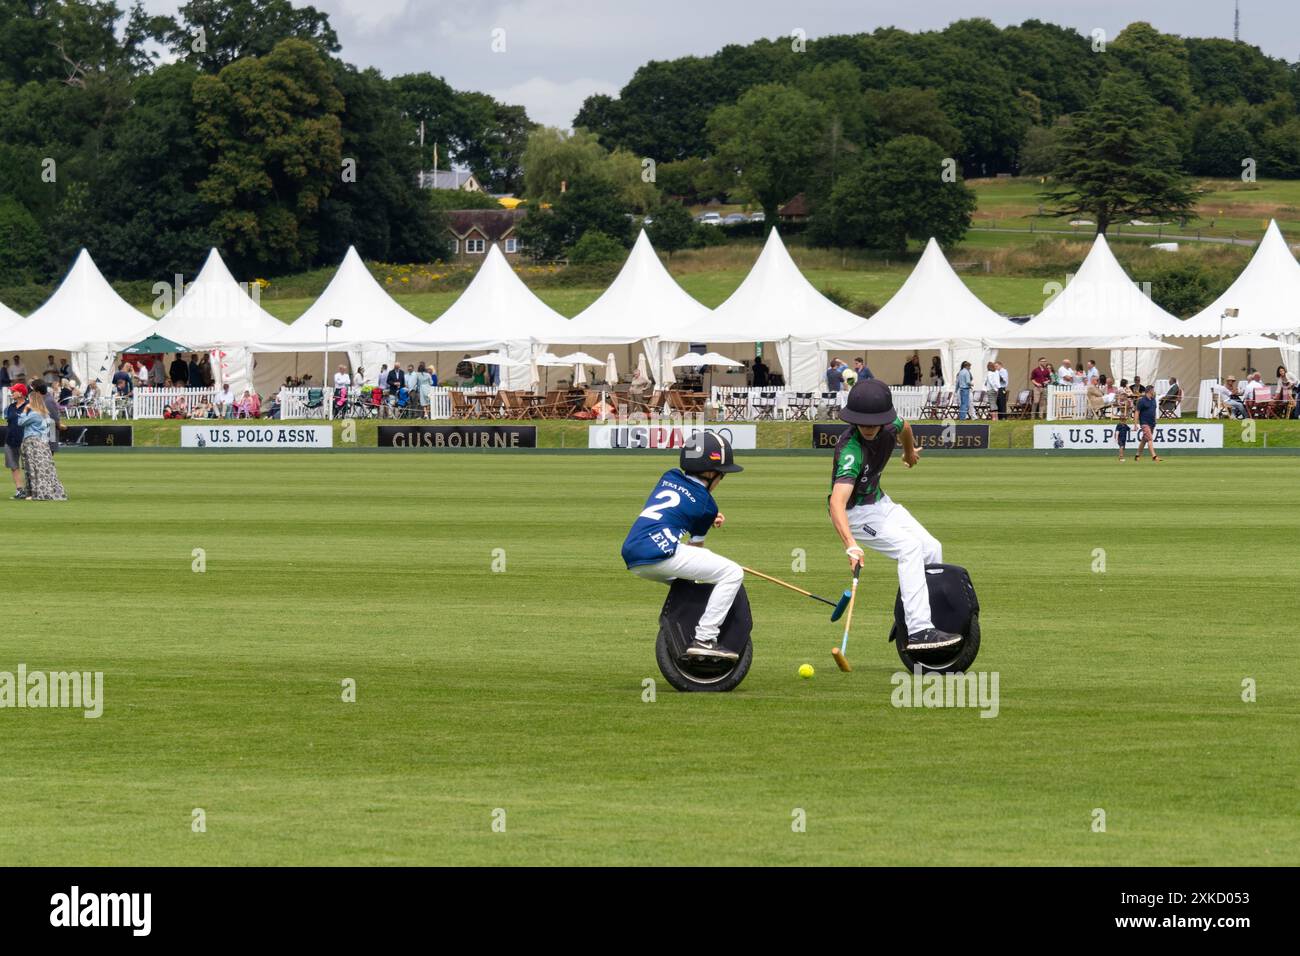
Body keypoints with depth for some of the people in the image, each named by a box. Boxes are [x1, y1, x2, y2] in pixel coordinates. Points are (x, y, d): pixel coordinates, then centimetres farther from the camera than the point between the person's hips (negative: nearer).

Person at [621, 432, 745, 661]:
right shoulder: (706, 504, 5)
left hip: (631, 560, 8)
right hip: (659, 553, -8)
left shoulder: (669, 477, 22)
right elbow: (697, 544, 17)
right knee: (732, 573, -4)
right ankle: (704, 639, -12)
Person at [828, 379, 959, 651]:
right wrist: (851, 546, -63)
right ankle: (918, 631, -30)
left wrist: (910, 451, 37)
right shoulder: (851, 450, -36)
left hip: (880, 501, 8)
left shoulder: (889, 425, -14)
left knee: (932, 549, 6)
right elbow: (836, 502, -49)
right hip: (855, 512, -8)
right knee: (909, 547, -24)